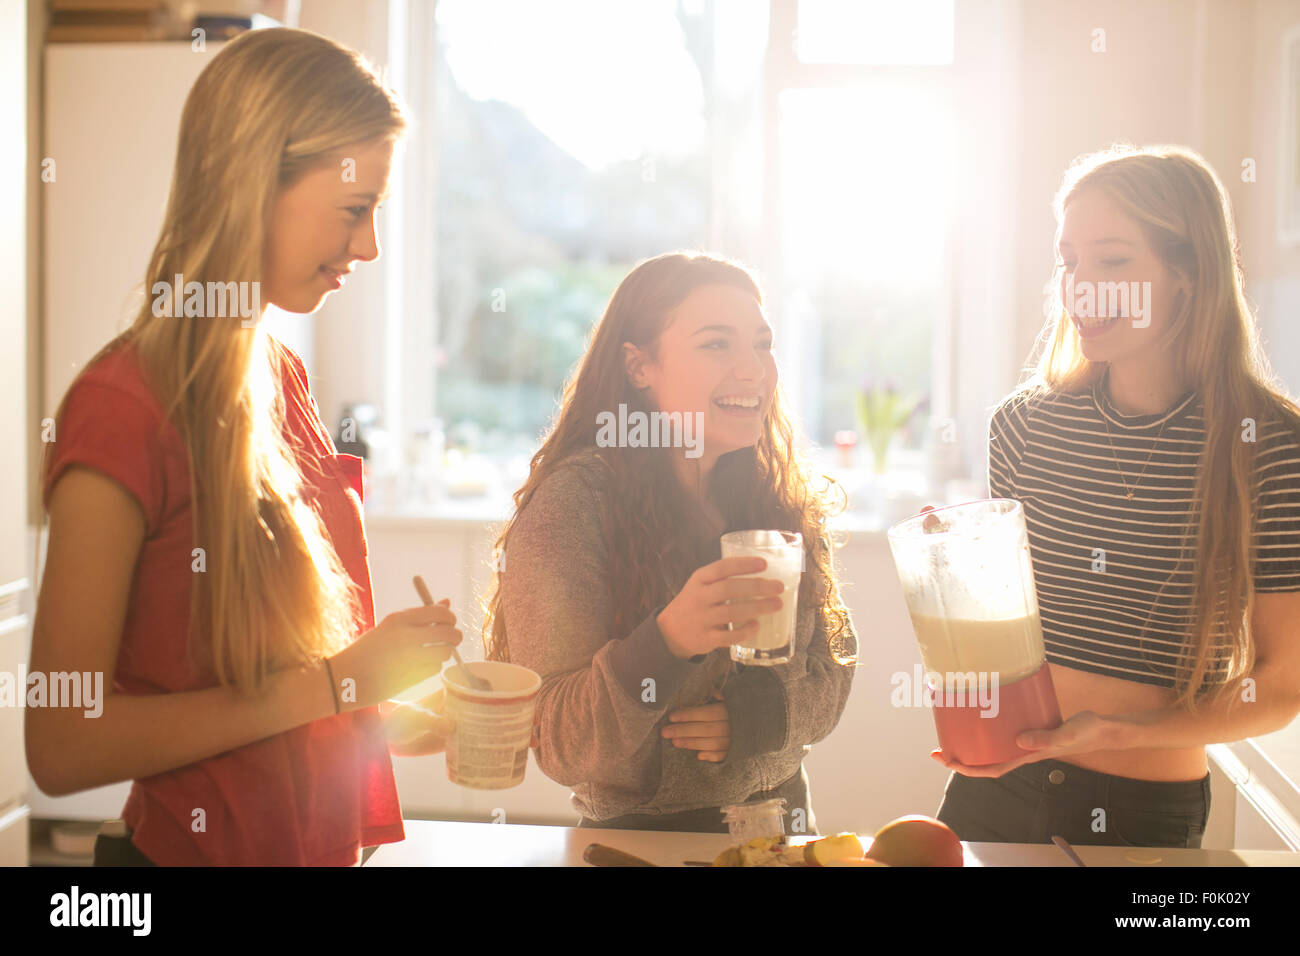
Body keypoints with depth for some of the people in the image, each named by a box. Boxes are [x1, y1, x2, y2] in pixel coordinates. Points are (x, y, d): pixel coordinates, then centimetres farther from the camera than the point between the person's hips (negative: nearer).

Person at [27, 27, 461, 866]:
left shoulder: (281, 378, 3)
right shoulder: (124, 411, -21)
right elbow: (62, 746, -22)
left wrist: (390, 720, 0)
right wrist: (331, 683, -21)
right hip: (197, 844, -7)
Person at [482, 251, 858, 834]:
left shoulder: (782, 502, 6)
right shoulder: (576, 498, -10)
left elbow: (832, 670, 10)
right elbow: (558, 745, -12)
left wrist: (760, 713, -11)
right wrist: (666, 641, -29)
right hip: (640, 835, -5)